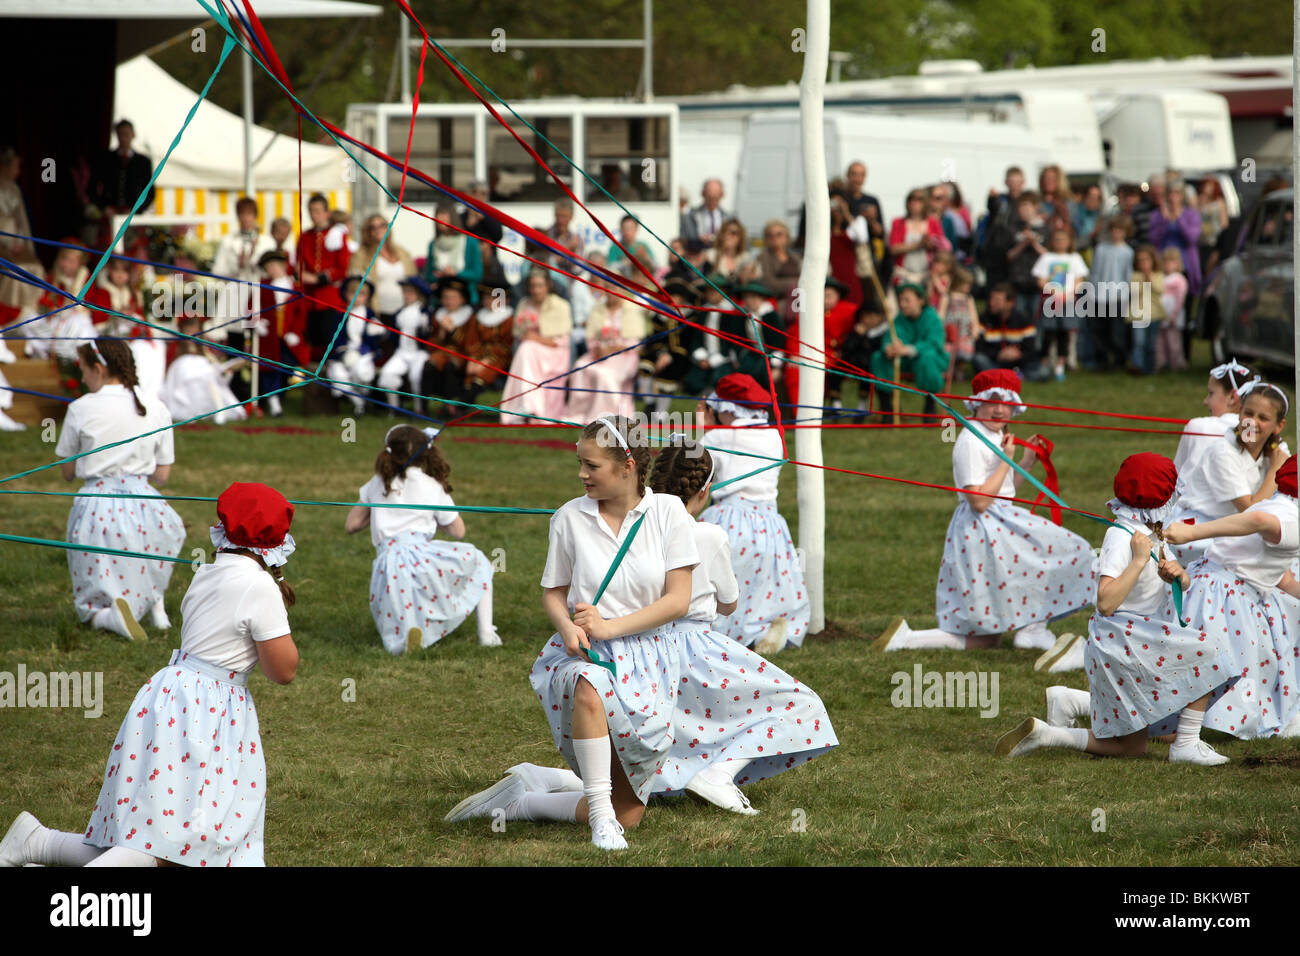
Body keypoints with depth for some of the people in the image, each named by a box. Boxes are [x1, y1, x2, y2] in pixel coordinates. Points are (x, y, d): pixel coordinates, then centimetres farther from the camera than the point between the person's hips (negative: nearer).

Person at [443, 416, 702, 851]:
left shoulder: (668, 512, -2)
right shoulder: (570, 518, 1)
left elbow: (678, 600, -5)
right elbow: (553, 591, 10)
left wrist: (610, 627, -16)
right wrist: (567, 626, -14)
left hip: (648, 658, 1)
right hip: (586, 655, -1)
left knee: (627, 815, -3)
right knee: (590, 685, -44)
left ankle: (520, 801, 18)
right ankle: (600, 811, -31)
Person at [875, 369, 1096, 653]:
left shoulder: (993, 437, 15)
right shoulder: (972, 442, -15)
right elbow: (979, 501, -22)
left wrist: (1027, 461, 12)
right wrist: (1006, 460, -18)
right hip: (984, 529, -10)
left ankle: (904, 638, 3)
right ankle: (1032, 629, -5)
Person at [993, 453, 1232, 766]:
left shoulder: (1149, 532, 7)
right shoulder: (1120, 537, -20)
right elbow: (1106, 603, -28)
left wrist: (1177, 574, -10)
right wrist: (1139, 560, -30)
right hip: (1122, 643, -9)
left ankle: (1067, 702, 22)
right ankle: (1187, 745, -11)